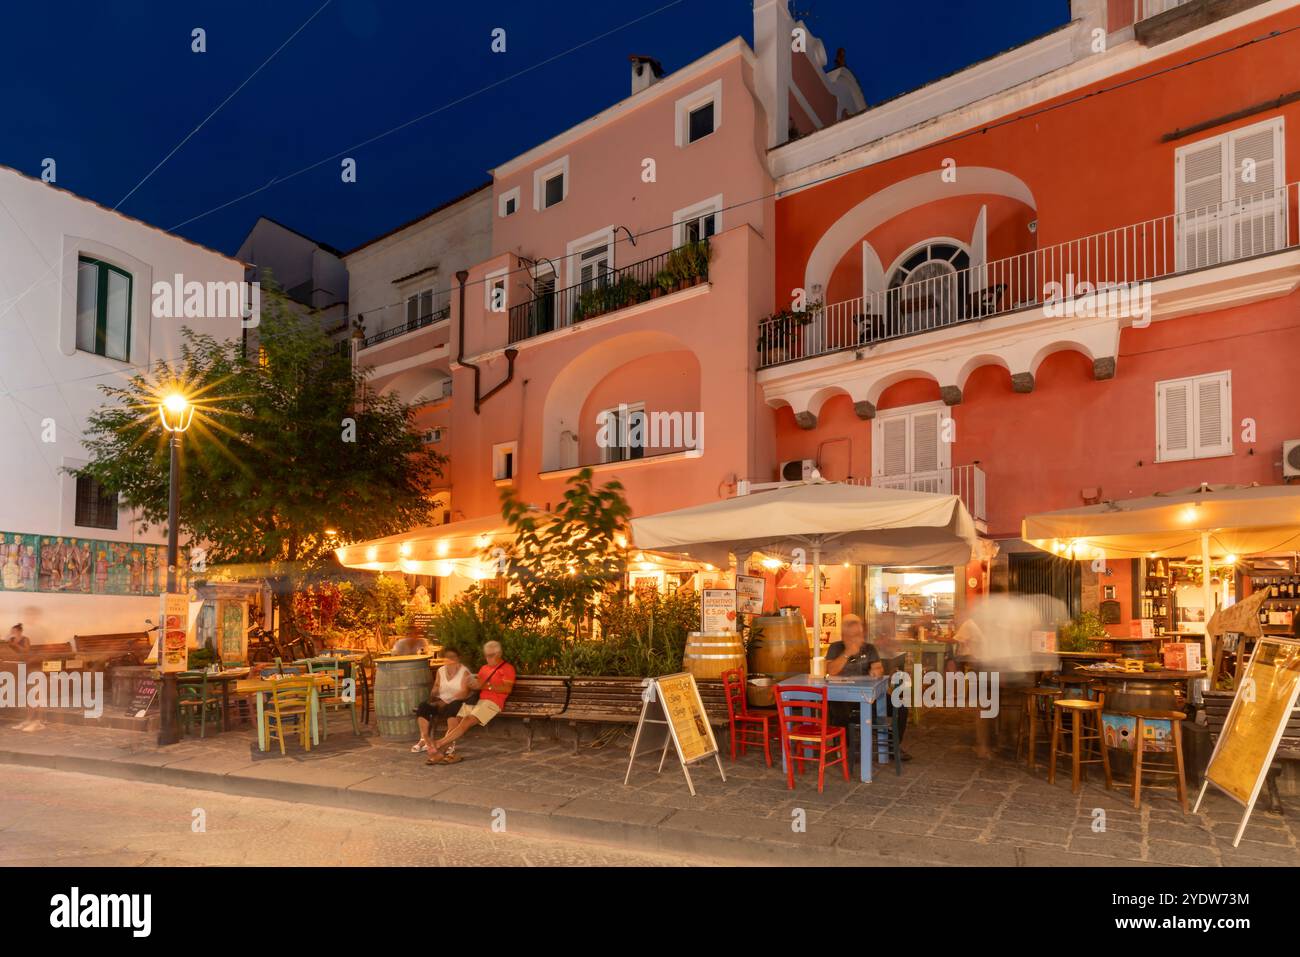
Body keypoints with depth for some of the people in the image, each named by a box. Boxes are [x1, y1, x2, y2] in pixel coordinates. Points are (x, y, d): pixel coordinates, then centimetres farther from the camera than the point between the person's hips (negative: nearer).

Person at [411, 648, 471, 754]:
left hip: (458, 702, -5)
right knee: (423, 707, -20)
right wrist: (432, 697, -12)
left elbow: (464, 692, -13)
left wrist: (447, 701, -21)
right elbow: (436, 688, 11)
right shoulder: (440, 671, 14)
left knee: (452, 708, -38)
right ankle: (424, 740, -19)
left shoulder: (464, 672, -3)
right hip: (442, 701, 5)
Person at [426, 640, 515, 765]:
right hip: (476, 699, 7)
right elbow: (478, 685, 17)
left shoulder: (507, 668, 4)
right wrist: (474, 684, -7)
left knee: (468, 720, -28)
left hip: (492, 702, -7)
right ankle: (449, 751, -27)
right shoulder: (484, 668, 27)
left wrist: (485, 686, -16)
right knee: (453, 719, -17)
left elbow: (507, 689, -10)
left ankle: (441, 744, -30)